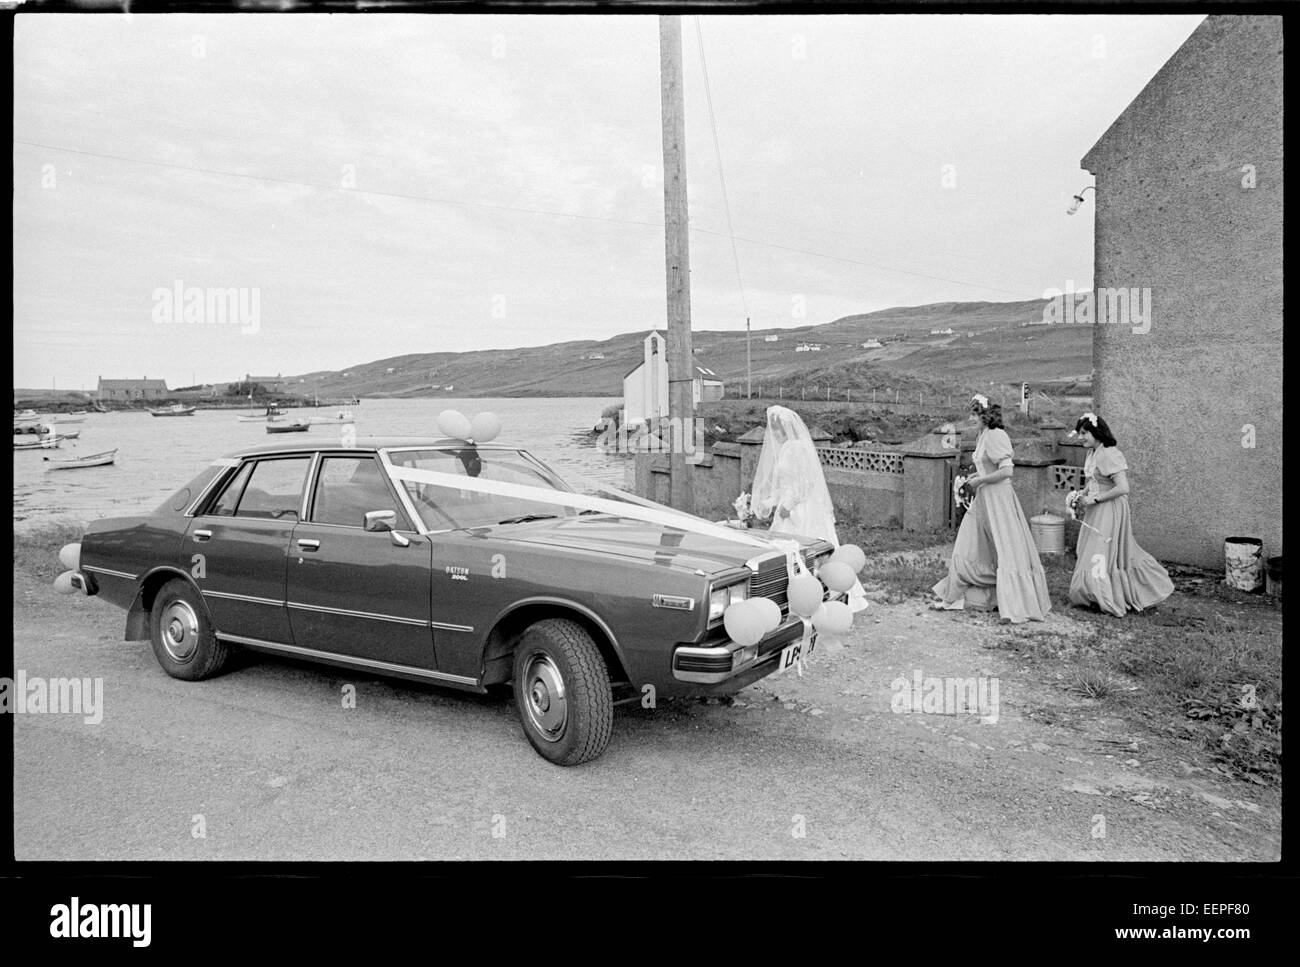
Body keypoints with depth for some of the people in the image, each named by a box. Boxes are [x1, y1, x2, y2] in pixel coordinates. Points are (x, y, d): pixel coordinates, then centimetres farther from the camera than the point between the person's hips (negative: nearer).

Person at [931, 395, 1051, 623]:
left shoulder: (996, 436, -17)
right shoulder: (984, 435, 11)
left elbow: (1006, 471, -23)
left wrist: (980, 480, -15)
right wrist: (976, 475, 8)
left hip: (998, 498, -10)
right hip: (984, 498, 10)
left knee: (1007, 551, -4)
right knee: (968, 547, 14)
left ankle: (1016, 609, 3)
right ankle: (952, 597, 24)